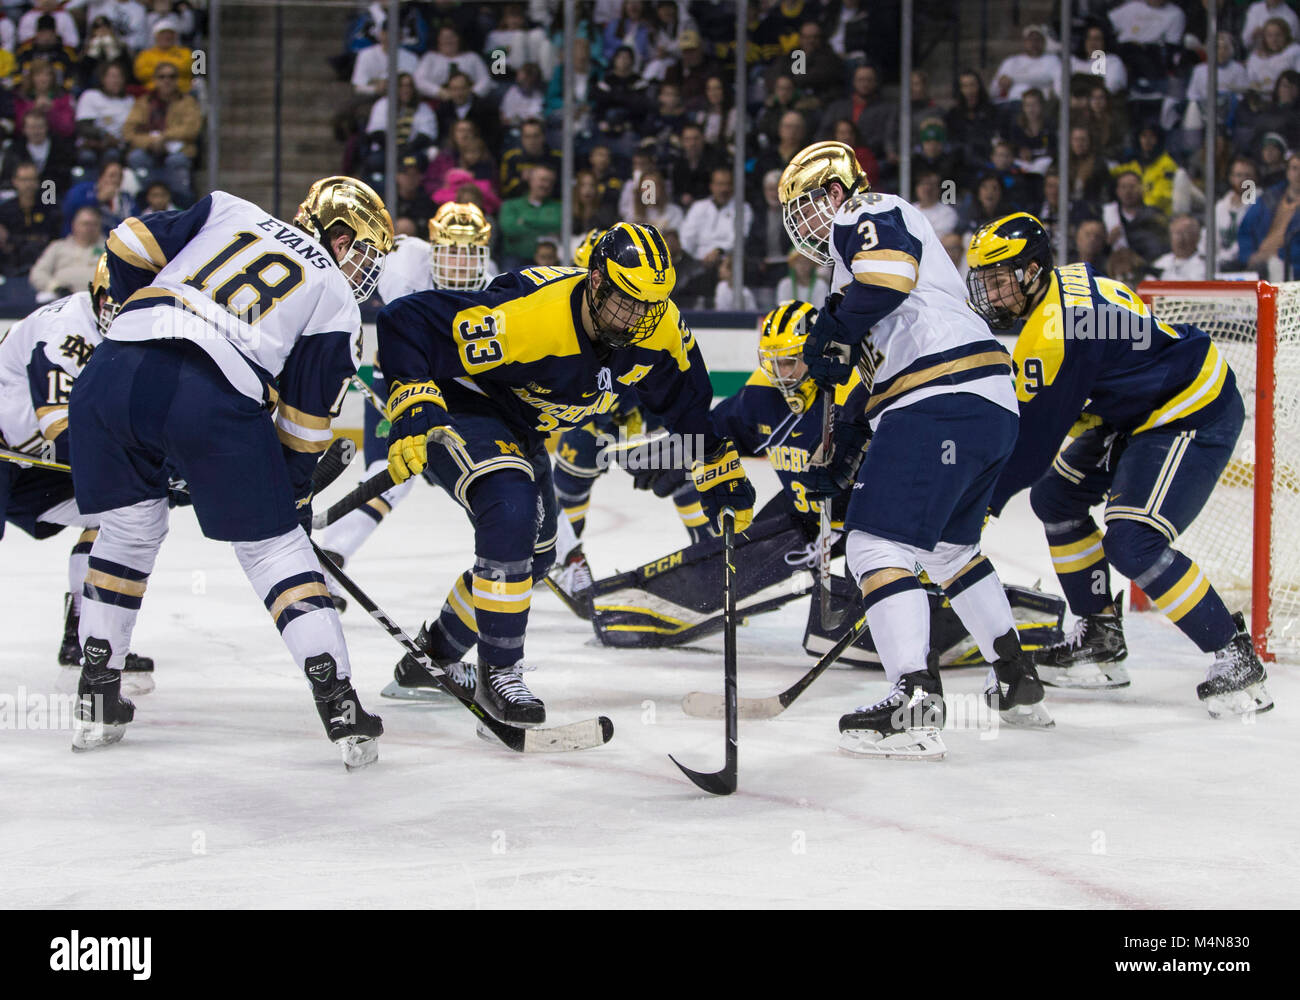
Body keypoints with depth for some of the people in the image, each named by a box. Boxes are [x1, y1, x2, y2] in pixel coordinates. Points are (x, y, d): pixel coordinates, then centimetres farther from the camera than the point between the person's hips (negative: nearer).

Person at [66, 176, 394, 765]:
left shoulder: (229, 211, 25)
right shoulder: (336, 305, 17)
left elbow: (131, 244, 18)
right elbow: (306, 419, 17)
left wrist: (132, 310, 35)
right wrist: (295, 492, 31)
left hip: (112, 375, 3)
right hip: (216, 401, -3)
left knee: (128, 531, 24)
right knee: (273, 546, 11)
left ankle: (96, 700, 26)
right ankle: (340, 707, 4)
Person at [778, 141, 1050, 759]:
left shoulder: (867, 217, 5)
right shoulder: (857, 247, 34)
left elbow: (890, 264, -19)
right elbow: (877, 382, 33)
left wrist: (834, 332, -9)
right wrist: (839, 463, 30)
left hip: (943, 400, -11)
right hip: (994, 408, 11)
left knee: (878, 542, -14)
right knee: (949, 546, 27)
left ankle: (914, 703, -25)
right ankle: (1017, 684, 32)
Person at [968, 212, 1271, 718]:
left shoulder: (1052, 334, -26)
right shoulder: (1065, 281, 5)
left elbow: (1035, 436, -21)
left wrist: (985, 499, -11)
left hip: (1196, 418, -11)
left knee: (1133, 543, -22)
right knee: (1056, 497, 14)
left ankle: (1236, 655, -15)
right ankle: (1100, 637, 21)